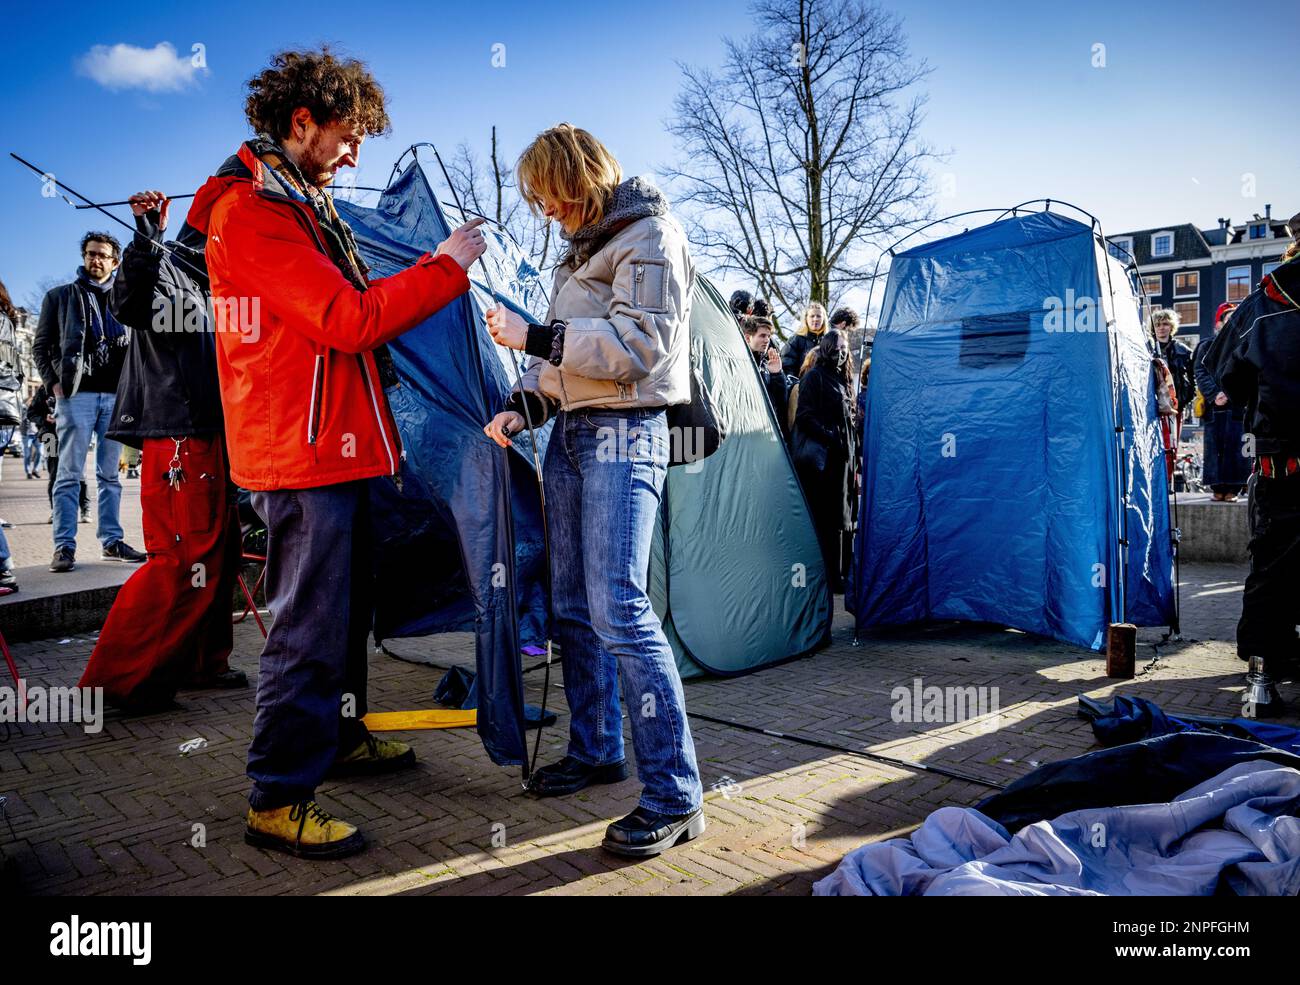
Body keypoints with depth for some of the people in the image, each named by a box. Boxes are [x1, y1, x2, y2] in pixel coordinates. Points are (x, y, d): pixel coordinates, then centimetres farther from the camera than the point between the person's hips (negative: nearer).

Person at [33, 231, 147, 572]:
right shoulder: (60, 296, 11)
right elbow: (41, 344, 8)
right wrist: (54, 382, -4)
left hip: (116, 396, 3)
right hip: (76, 394, -2)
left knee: (110, 474, 6)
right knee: (70, 474, -5)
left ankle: (111, 541, 10)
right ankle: (64, 546, -4)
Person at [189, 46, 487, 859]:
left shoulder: (300, 204, 19)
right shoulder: (251, 210, -14)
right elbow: (348, 321, -21)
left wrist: (429, 276, 11)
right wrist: (445, 267, -13)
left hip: (334, 443, 10)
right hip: (302, 450, -10)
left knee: (347, 605, 19)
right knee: (311, 621, -6)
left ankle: (337, 737, 36)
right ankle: (278, 800, 5)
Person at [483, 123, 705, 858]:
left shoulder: (649, 236, -7)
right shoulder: (585, 246, 19)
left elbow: (639, 349, -19)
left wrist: (534, 336, -18)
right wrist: (527, 406, 8)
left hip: (625, 435, -9)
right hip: (574, 432, 9)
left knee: (620, 609, -15)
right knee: (575, 606, 11)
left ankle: (675, 796, -7)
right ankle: (596, 750, 27)